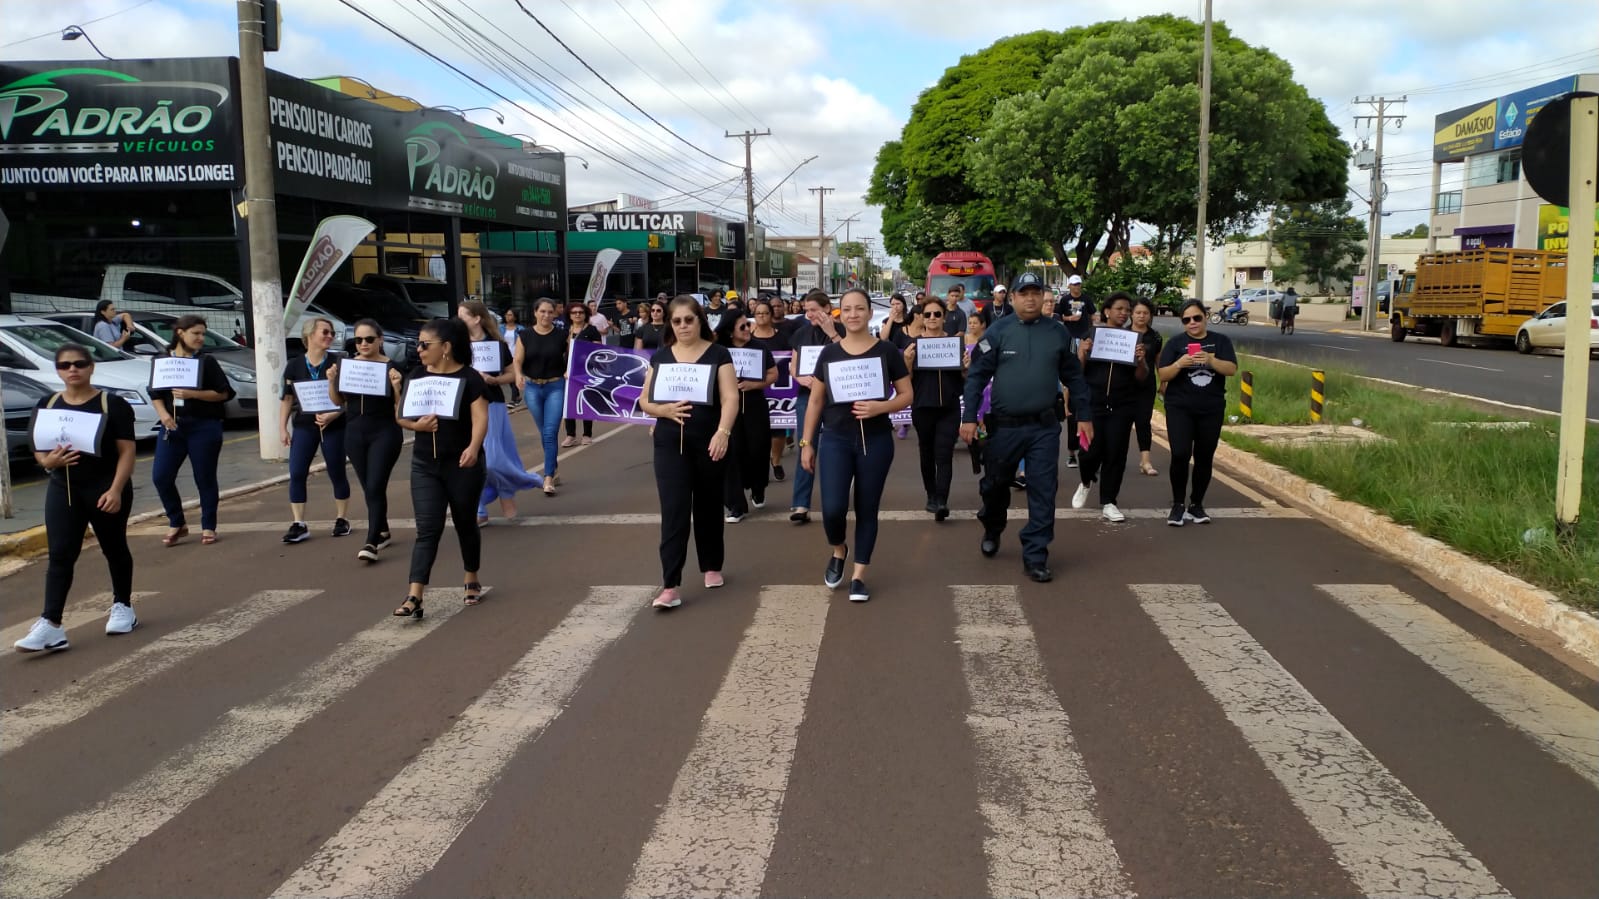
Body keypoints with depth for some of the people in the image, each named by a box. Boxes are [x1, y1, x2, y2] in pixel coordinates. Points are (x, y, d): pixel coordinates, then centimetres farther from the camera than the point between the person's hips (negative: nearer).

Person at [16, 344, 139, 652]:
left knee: (114, 549, 11)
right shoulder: (47, 405, 6)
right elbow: (38, 450, 10)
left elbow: (126, 451, -9)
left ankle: (123, 607, 30)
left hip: (106, 489, -3)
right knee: (60, 556, -4)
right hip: (62, 490, 3)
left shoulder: (113, 404, -6)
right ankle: (50, 624, -9)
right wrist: (48, 461, -15)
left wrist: (116, 489, -19)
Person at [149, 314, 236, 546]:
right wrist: (162, 414, -7)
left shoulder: (207, 362, -1)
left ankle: (208, 527, 15)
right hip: (172, 425, 3)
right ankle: (176, 523, 15)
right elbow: (155, 393, 11)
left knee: (204, 478, 2)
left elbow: (223, 393, -6)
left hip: (204, 426, -3)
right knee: (160, 476, -3)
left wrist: (193, 394, -18)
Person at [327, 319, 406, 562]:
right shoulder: (346, 365, 6)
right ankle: (383, 533, 29)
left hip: (384, 433, -5)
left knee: (375, 487, -12)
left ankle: (371, 542, -14)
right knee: (368, 488, 13)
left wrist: (396, 385, -25)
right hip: (354, 434, 5)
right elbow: (338, 401, 11)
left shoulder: (391, 367, -6)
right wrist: (331, 381, -7)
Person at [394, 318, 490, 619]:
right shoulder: (416, 376, 6)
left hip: (462, 464, -3)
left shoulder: (469, 377, -7)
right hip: (424, 465, 3)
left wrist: (474, 447, -33)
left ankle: (471, 581, 34)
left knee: (466, 524, 12)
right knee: (427, 529, -4)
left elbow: (480, 417, -16)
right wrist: (417, 424, -14)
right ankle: (414, 598, -10)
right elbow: (402, 415, 9)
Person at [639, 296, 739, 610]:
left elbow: (730, 397, -11)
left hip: (709, 443, -1)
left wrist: (722, 432, -26)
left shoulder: (718, 354, -1)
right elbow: (644, 401, 8)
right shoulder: (660, 357, 7)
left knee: (708, 508, 12)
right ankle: (670, 585, -9)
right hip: (670, 445, 1)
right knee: (674, 510, -7)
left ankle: (712, 567, 32)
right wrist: (664, 410, -14)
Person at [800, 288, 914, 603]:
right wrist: (807, 442, 7)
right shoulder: (829, 353, 4)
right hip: (835, 439, 1)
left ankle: (859, 575, 17)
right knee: (832, 508, -9)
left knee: (867, 508, 5)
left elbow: (907, 395, 1)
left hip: (876, 440, -1)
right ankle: (838, 551, 23)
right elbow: (816, 401, 10)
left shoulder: (887, 351, -1)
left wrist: (880, 406, -18)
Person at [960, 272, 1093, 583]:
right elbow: (977, 375, -5)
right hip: (1004, 425, -1)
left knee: (1043, 492, -2)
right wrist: (969, 417, -10)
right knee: (995, 485, 15)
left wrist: (1084, 416, 8)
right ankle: (992, 531, 42)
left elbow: (1074, 376, 9)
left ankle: (1035, 557, 7)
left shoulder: (1058, 332, 2)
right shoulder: (998, 331, -5)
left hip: (1044, 427, 1)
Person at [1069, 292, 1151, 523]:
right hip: (1093, 403, -1)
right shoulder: (1091, 335, 3)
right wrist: (1082, 354, -15)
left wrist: (1141, 360, -14)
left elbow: (1142, 379, 5)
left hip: (1122, 407, 1)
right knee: (1092, 450, -5)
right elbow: (1077, 373, 3)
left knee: (1115, 454, 1)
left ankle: (1108, 503, 12)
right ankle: (1085, 482, 28)